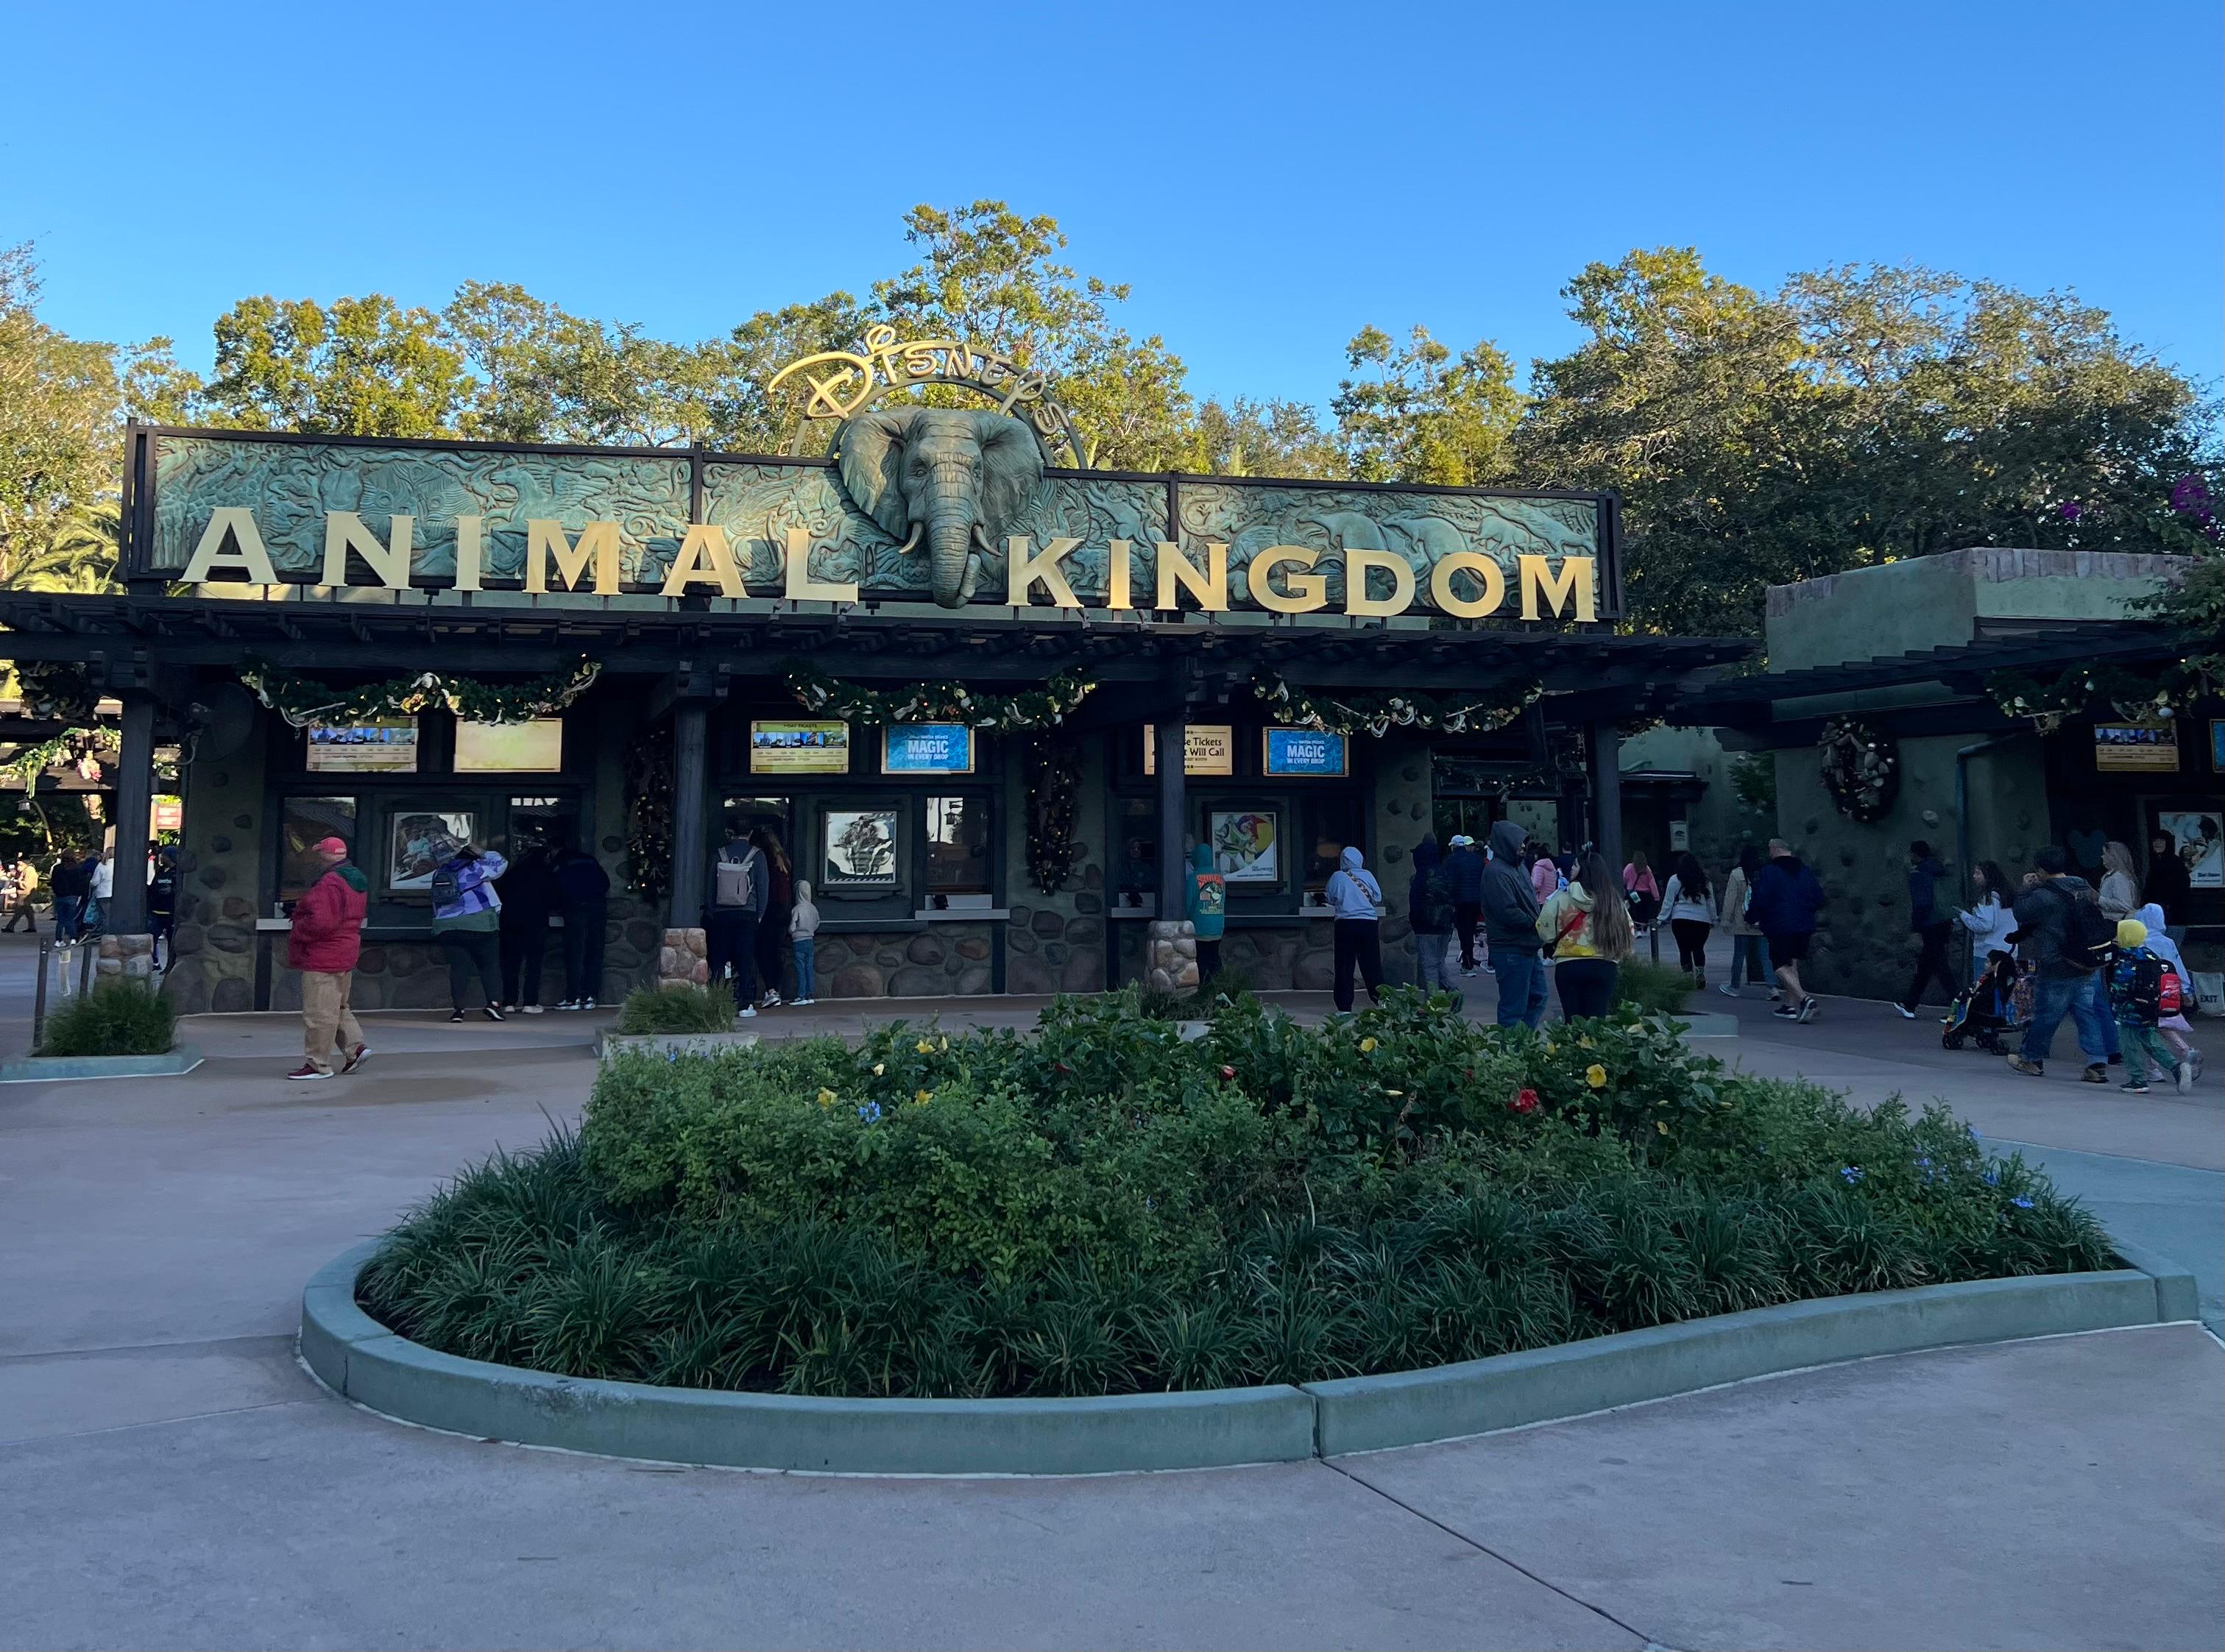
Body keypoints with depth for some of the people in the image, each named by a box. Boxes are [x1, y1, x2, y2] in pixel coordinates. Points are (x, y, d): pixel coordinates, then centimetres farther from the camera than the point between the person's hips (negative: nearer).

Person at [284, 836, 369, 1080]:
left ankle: (318, 1064, 1)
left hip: (323, 958, -10)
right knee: (338, 1007, 22)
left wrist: (297, 934, -10)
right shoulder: (358, 881, 12)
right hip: (346, 956, 10)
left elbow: (322, 922, -27)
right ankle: (355, 1046, 14)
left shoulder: (329, 884, -19)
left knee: (318, 1012, -4)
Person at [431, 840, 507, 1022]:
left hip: (446, 928, 5)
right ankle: (494, 1002, -11)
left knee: (458, 966, 5)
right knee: (490, 964, 3)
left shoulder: (440, 873, 18)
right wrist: (483, 853, 10)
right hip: (479, 925, -5)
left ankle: (457, 1007, -5)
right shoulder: (473, 868, -1)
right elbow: (500, 864, 0)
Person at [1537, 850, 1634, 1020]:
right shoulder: (1616, 904, 3)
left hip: (1568, 966, -2)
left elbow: (1545, 933, -3)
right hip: (1604, 967, 2)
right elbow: (1628, 937, 5)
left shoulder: (1561, 899, -6)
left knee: (1572, 1020, 5)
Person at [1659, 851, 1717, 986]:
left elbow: (1668, 902, -1)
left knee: (1684, 949, 3)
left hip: (1680, 920, -3)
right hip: (1702, 920, 3)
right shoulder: (1705, 881, 9)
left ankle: (1688, 976, -3)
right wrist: (1713, 921, 22)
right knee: (1699, 948, 10)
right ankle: (1700, 974, -3)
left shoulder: (1675, 880, -2)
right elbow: (1711, 903, 15)